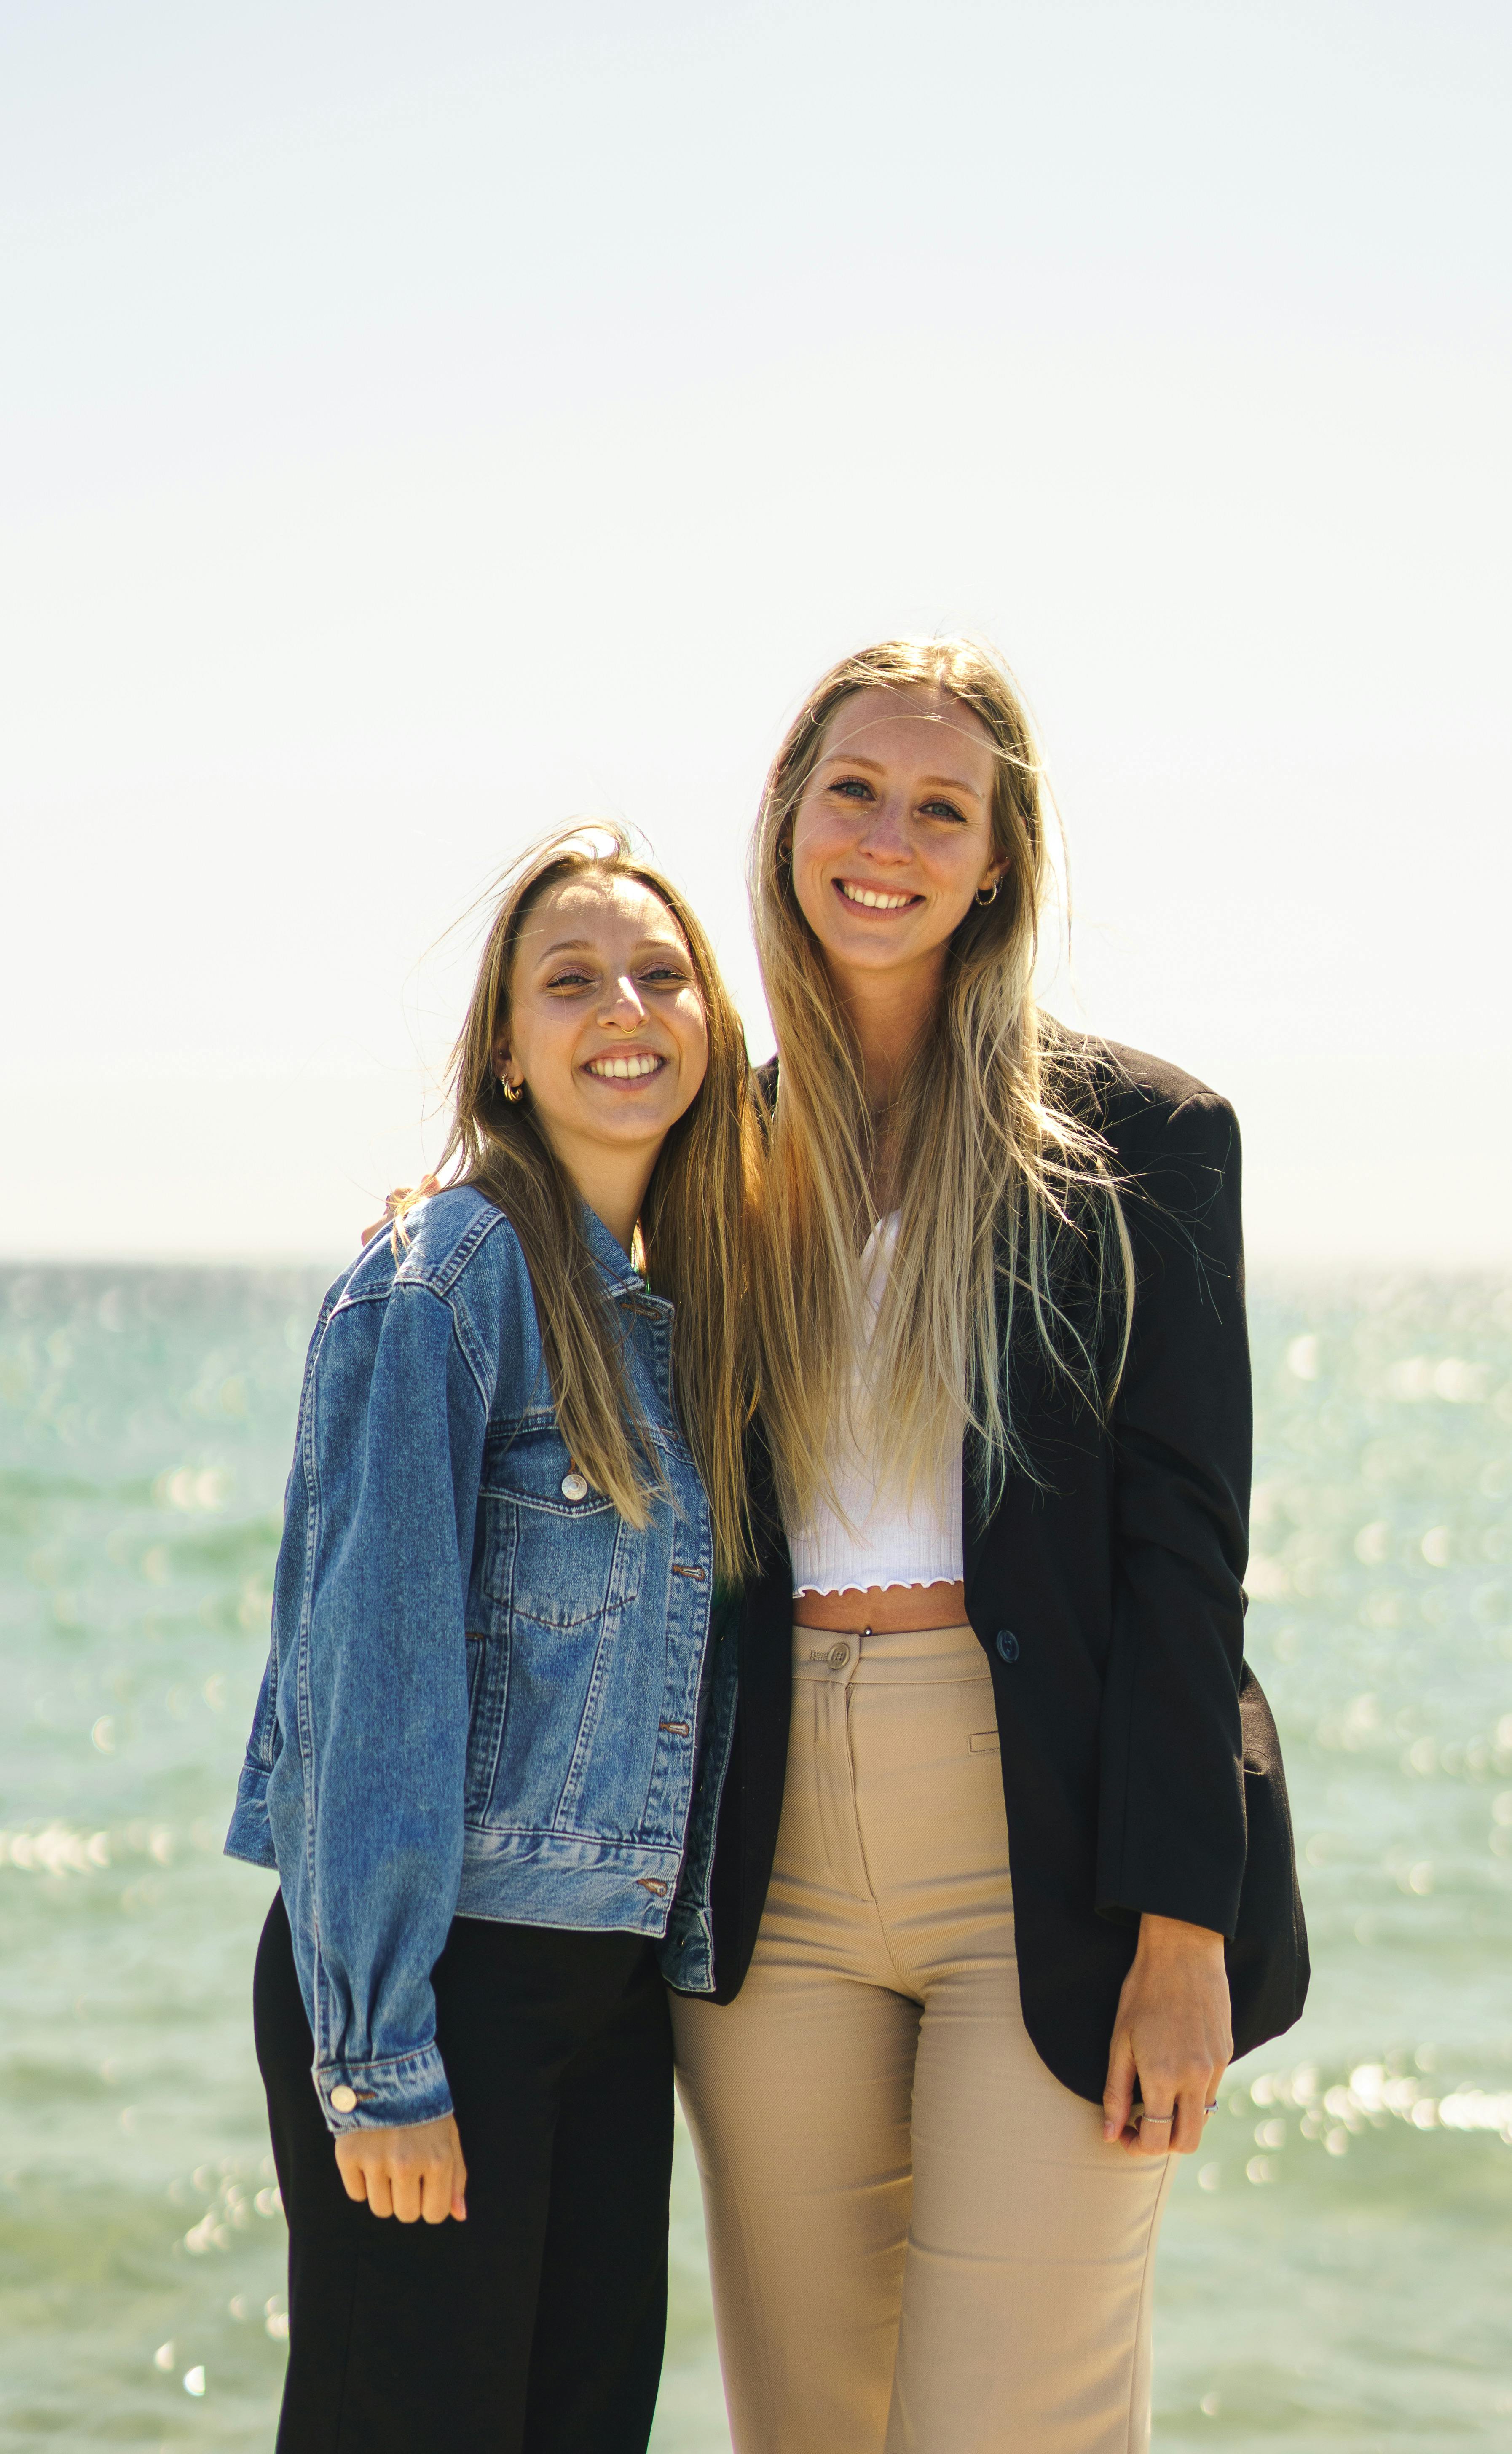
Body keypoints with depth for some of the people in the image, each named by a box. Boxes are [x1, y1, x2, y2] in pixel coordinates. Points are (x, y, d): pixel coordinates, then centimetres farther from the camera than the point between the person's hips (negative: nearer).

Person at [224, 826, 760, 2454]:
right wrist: (378, 2056, -18)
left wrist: (686, 1970, 11)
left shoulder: (685, 1310, 11)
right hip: (438, 1973, -7)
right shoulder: (438, 1285, -12)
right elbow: (369, 1664, -16)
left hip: (618, 1979, 7)